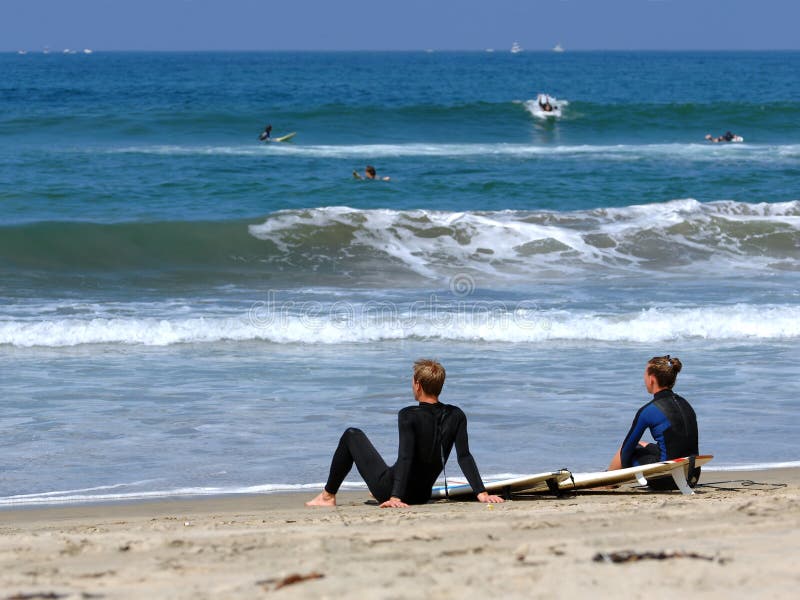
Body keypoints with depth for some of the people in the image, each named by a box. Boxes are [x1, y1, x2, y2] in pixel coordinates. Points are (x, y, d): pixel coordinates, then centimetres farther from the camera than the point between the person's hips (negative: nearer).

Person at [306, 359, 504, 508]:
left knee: (352, 435, 14)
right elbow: (465, 457, -15)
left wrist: (395, 497, -37)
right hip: (422, 495, 6)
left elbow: (405, 457, -31)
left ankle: (328, 496, 24)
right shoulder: (456, 416, -7)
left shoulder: (409, 416, -21)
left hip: (389, 488, -6)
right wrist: (482, 493, -18)